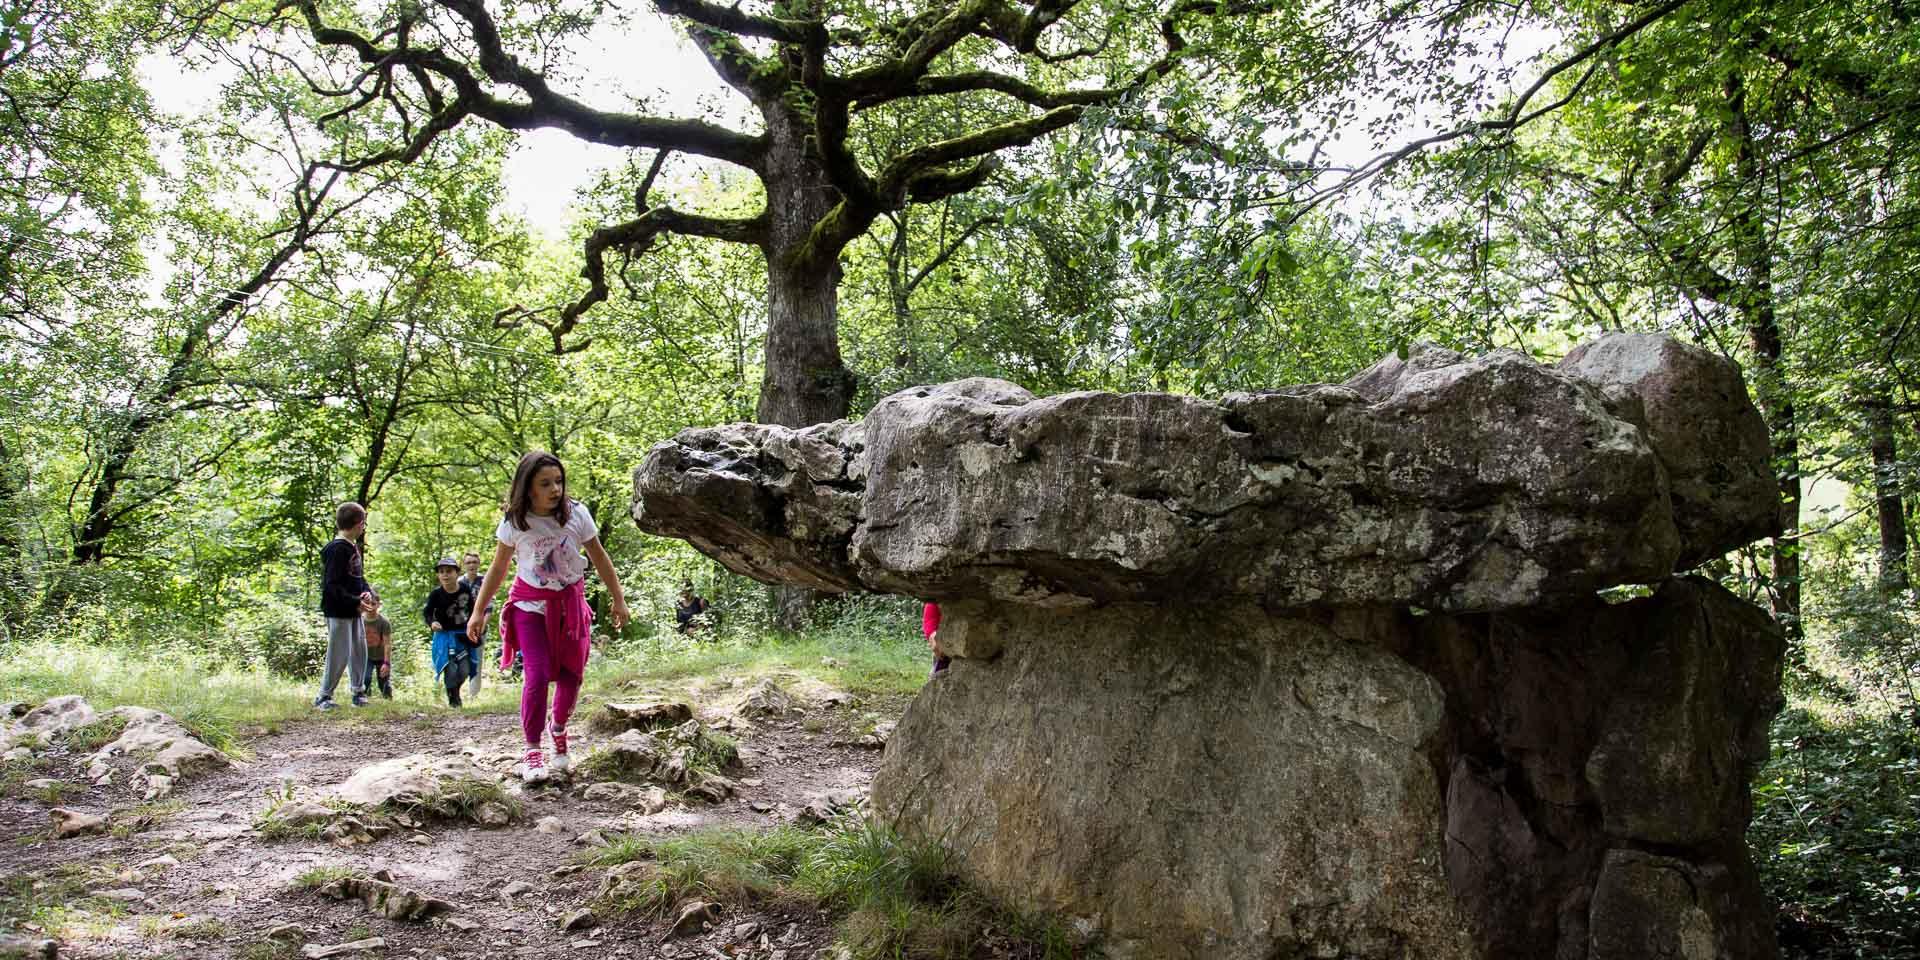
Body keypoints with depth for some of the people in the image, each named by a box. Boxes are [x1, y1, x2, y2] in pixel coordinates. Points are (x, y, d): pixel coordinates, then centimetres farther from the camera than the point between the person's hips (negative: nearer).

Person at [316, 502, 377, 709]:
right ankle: (323, 697, 7)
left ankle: (359, 692, 23)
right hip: (339, 611, -9)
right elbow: (332, 585, -21)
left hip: (355, 611, 9)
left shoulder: (354, 548, 12)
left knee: (359, 652, 13)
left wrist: (367, 592, -1)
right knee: (339, 655, -4)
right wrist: (355, 602, -24)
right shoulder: (336, 549, -17)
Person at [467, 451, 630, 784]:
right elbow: (498, 568, 0)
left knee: (571, 673, 3)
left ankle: (559, 731, 30)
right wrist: (479, 612, 1)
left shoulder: (576, 514, -12)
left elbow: (599, 558, 0)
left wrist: (618, 600, 3)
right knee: (538, 676, -14)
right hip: (531, 603, -2)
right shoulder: (514, 523, -13)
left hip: (570, 602, 2)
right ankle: (532, 751, -3)